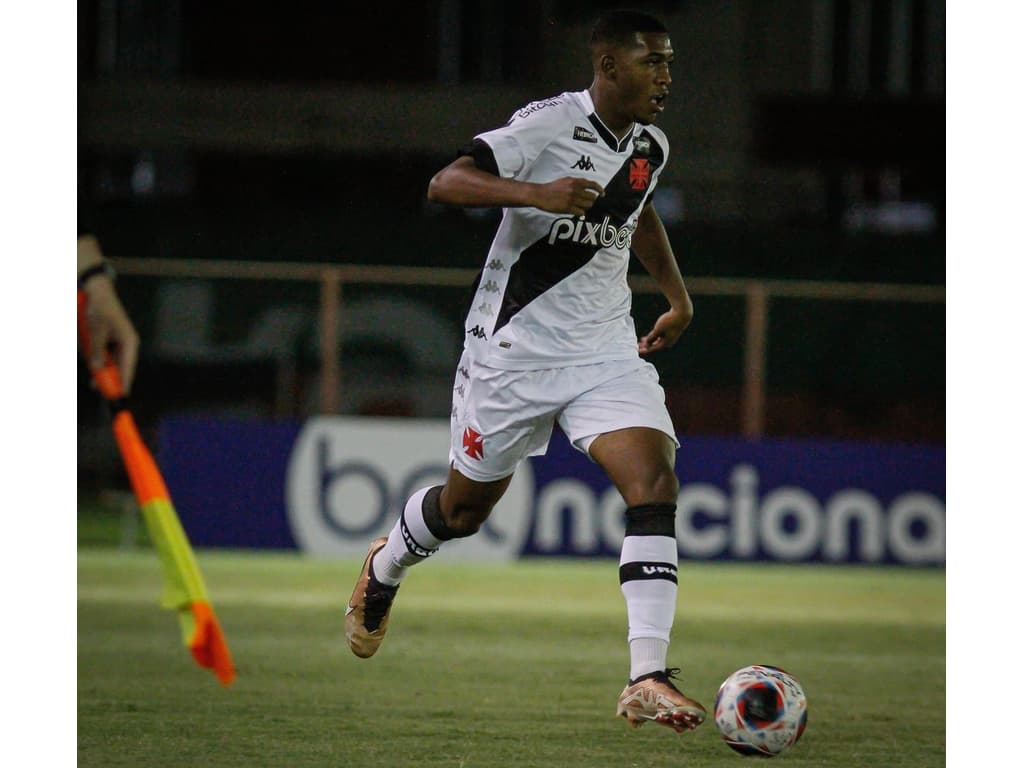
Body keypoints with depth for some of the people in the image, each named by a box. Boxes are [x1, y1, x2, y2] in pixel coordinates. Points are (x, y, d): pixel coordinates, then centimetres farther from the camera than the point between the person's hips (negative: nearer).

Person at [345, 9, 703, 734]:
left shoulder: (650, 146, 6)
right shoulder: (550, 123, -16)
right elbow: (445, 184, -26)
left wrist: (679, 297, 25)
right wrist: (534, 193, -40)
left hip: (607, 349, 5)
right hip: (515, 347, -5)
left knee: (655, 478, -19)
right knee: (466, 507, 11)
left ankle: (648, 679, -25)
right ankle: (386, 568, 47)